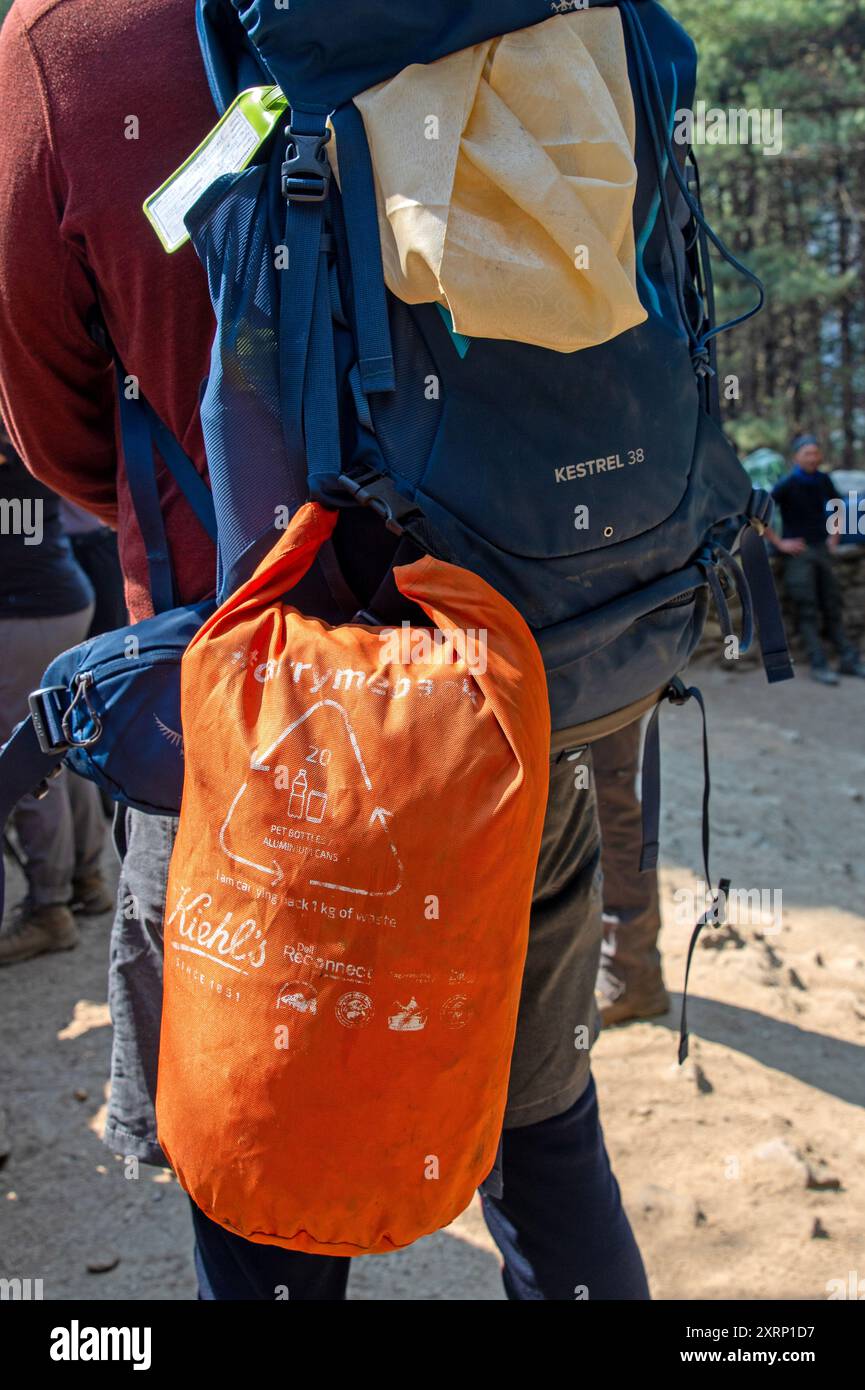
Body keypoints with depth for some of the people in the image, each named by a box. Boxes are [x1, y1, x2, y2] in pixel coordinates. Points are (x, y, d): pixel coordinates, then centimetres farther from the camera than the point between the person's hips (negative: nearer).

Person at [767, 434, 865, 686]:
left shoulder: (823, 480, 5)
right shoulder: (787, 485, -12)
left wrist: (834, 536, 13)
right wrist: (779, 542, -15)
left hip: (821, 550, 5)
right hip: (798, 552, -5)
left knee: (832, 607, 7)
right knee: (808, 611, -7)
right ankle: (819, 665, -7)